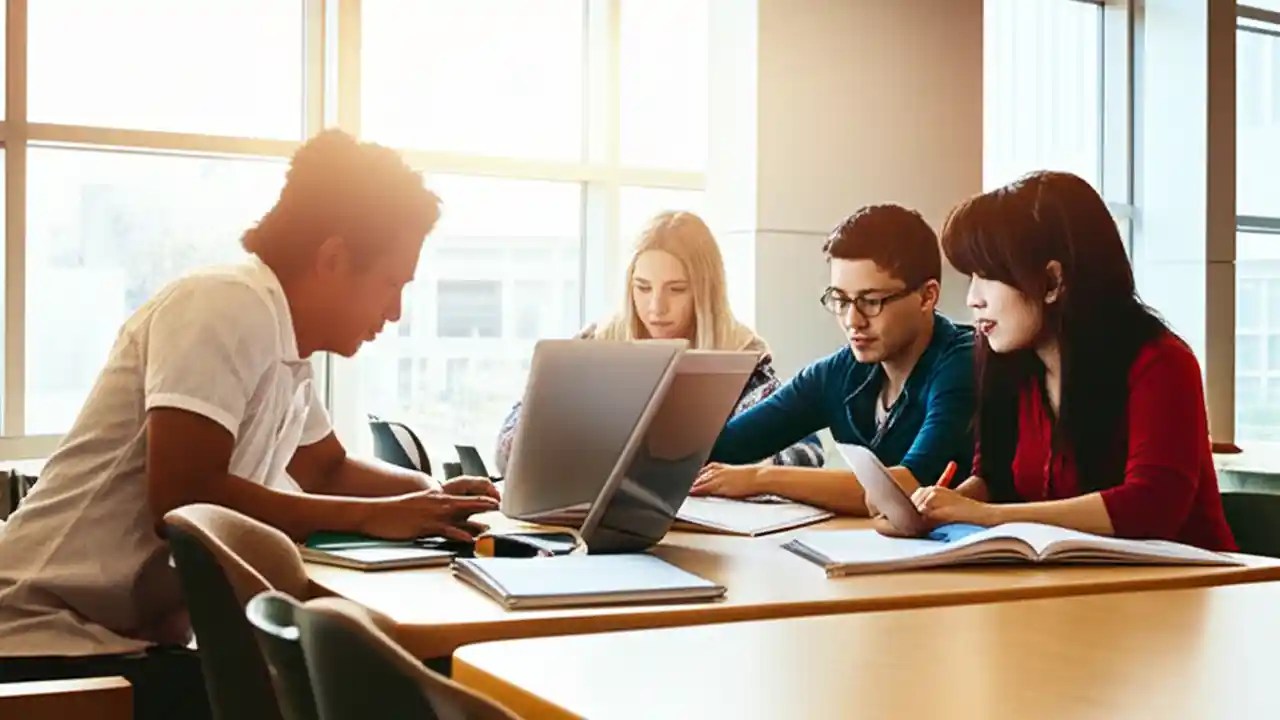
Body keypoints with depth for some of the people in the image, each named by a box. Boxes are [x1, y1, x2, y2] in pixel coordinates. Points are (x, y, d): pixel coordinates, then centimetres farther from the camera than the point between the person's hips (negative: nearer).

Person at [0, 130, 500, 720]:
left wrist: (431, 492, 5)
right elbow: (182, 499, -27)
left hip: (138, 641, 9)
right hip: (56, 647, -8)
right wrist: (375, 516, -20)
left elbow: (329, 471, 24)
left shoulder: (284, 344, 9)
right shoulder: (229, 306, -18)